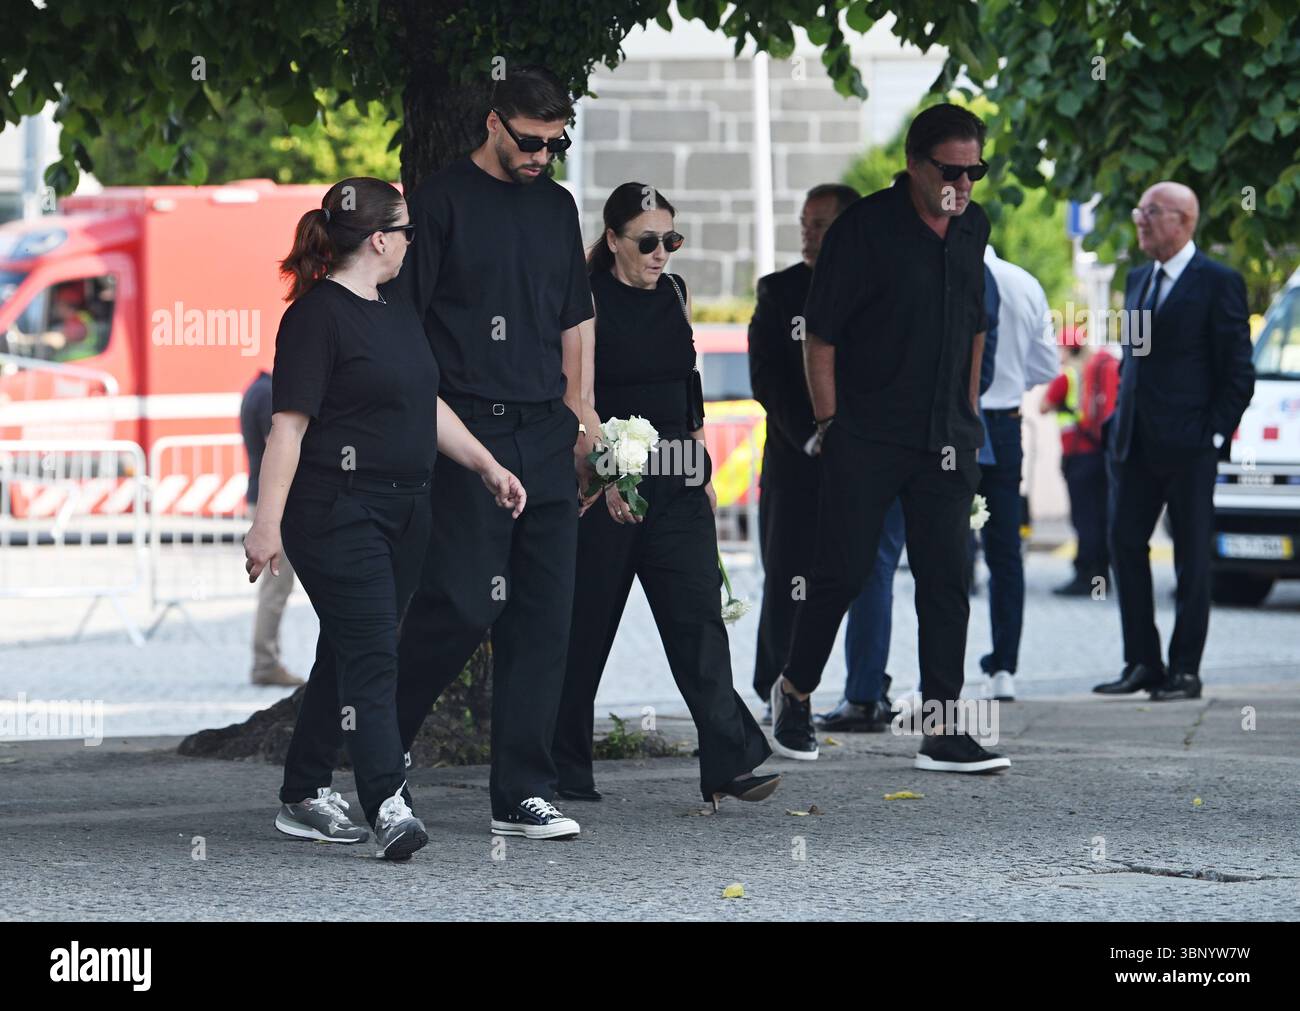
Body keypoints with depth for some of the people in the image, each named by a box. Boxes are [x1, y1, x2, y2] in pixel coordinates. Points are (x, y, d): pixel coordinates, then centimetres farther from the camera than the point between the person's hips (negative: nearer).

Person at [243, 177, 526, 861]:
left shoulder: (397, 314, 17)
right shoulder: (317, 316, -11)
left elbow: (429, 405, 27)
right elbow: (288, 425, -16)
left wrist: (486, 466, 22)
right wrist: (267, 522, -21)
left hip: (403, 510, 9)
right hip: (337, 514, -9)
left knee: (350, 655, 12)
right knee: (369, 657, -15)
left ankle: (304, 798, 20)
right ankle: (388, 808, -22)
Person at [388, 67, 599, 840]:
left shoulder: (557, 206, 17)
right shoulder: (442, 201, -2)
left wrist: (581, 420, 15)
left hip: (545, 434, 6)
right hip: (468, 431, -6)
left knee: (543, 615, 2)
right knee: (463, 604, -10)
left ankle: (523, 796, 6)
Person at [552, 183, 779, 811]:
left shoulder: (674, 294, 13)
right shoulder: (589, 299, -6)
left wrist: (703, 471, 16)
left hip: (676, 481, 5)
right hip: (608, 479, -5)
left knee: (697, 615, -6)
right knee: (586, 624, 3)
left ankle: (730, 764, -14)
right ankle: (565, 768, 14)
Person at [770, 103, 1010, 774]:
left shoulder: (971, 227, 10)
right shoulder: (864, 228, -9)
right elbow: (820, 337, -6)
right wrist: (830, 425, -9)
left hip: (944, 440, 5)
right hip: (866, 436, -5)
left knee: (945, 580, -1)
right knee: (842, 572, -2)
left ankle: (942, 730, -1)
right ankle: (794, 692, 21)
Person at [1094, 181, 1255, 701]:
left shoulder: (1218, 283, -6)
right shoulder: (1137, 280, 15)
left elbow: (1238, 371, -6)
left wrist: (1215, 433, -11)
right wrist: (1121, 420, 13)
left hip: (1188, 445, -7)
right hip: (1134, 444, 7)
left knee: (1192, 558, 0)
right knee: (1125, 546, 4)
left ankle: (1185, 670, 4)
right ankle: (1142, 663, 12)